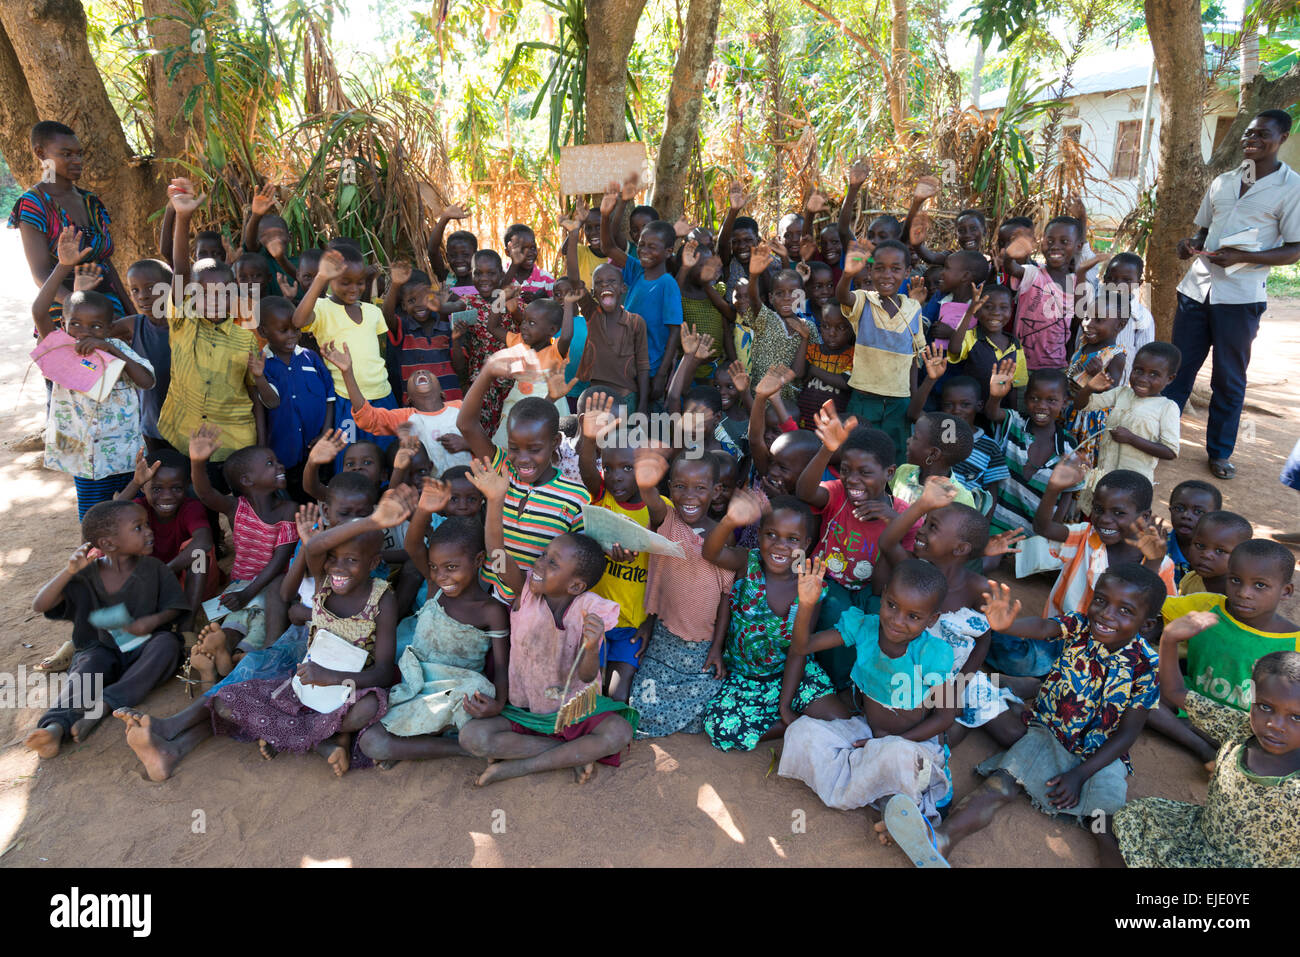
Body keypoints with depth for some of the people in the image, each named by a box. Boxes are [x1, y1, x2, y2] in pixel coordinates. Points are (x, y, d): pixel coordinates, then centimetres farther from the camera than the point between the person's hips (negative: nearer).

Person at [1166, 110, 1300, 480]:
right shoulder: (1222, 182, 13)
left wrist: (1242, 257, -20)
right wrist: (1191, 244, 0)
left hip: (1240, 296, -4)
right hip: (1197, 287, 4)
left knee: (1229, 378, 5)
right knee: (1179, 366, 6)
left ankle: (1220, 452, 17)